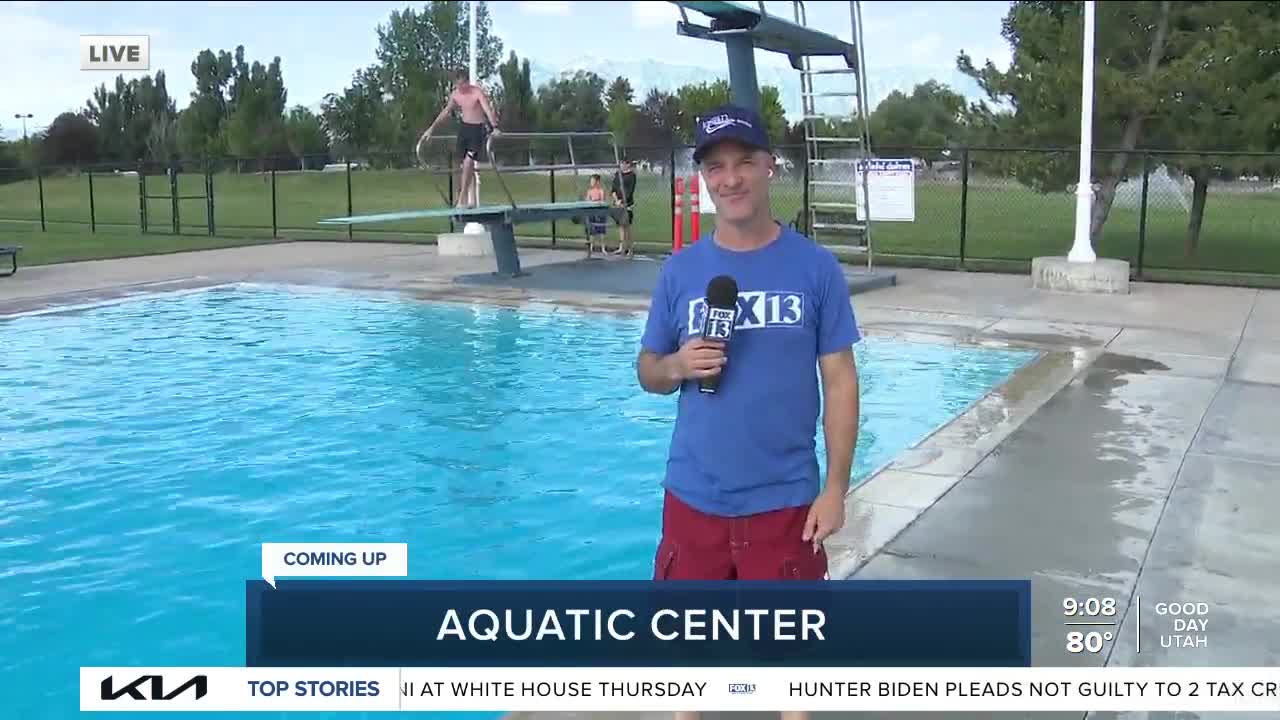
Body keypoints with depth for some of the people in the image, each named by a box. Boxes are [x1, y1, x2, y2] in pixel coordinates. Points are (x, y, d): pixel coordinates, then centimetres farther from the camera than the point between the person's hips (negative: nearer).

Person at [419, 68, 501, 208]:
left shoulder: (477, 92, -17)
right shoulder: (455, 94, 2)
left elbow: (488, 110, -30)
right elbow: (445, 112, 11)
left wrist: (495, 127, -47)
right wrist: (431, 129, 9)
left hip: (478, 129, -6)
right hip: (463, 127, 6)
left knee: (468, 161, -18)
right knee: (465, 164, 6)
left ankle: (462, 199, -13)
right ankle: (470, 199, 15)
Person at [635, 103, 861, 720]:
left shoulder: (815, 267, -5)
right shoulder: (680, 270, 0)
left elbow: (840, 381, -3)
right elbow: (647, 371, 8)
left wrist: (836, 487, -6)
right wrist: (678, 365, -15)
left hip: (786, 498, -1)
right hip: (694, 495, 2)